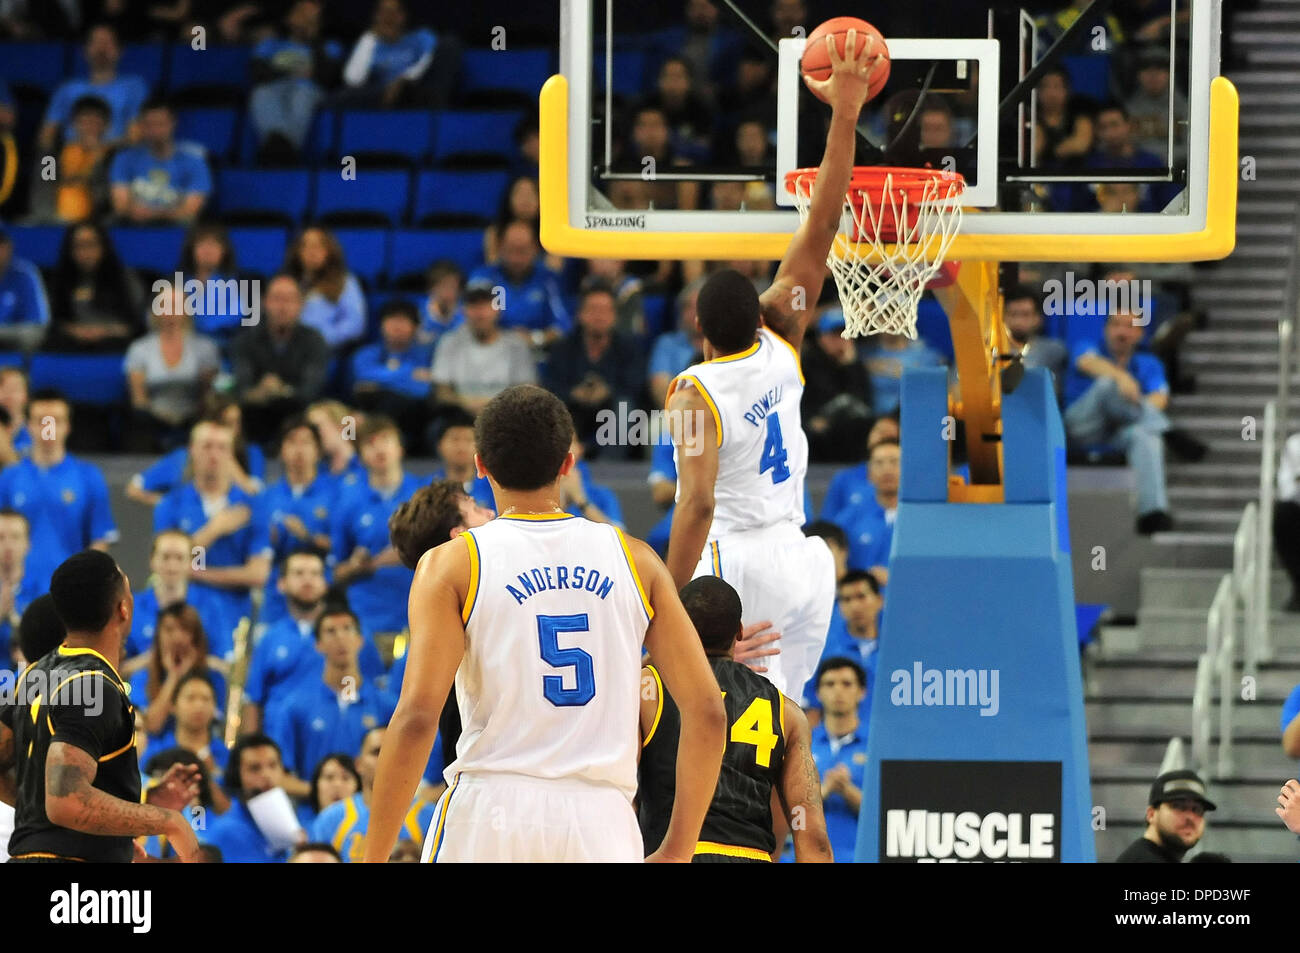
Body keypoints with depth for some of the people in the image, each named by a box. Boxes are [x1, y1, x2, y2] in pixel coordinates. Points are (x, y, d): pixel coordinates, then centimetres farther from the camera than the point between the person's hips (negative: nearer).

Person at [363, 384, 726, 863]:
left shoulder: (453, 564, 2)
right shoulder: (634, 559, 11)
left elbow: (417, 718, -8)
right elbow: (707, 711, 6)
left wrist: (373, 858, -4)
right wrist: (679, 850, 12)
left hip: (490, 811, -2)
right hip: (604, 821, 2)